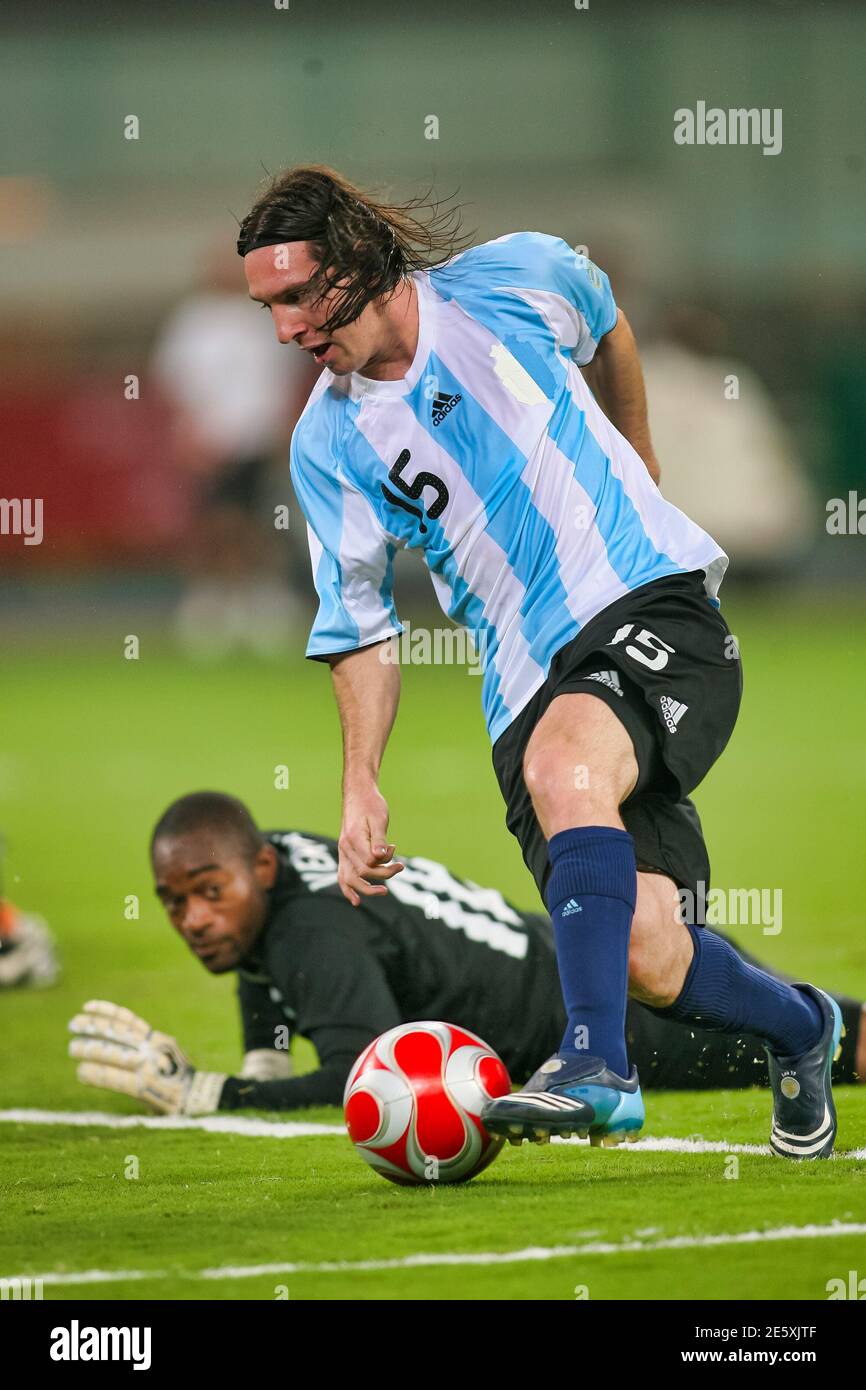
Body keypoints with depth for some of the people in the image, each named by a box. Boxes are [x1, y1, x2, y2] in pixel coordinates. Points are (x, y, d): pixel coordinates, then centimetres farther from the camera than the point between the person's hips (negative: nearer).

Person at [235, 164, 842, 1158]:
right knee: (642, 959, -10)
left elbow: (607, 328, 22)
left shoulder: (517, 280, -3)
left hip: (653, 603, -2)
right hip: (530, 688, 2)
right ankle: (797, 1029, 22)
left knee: (562, 764, -35)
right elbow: (358, 625, 9)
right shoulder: (328, 444, 0)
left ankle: (597, 1068, -39)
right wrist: (360, 782, -2)